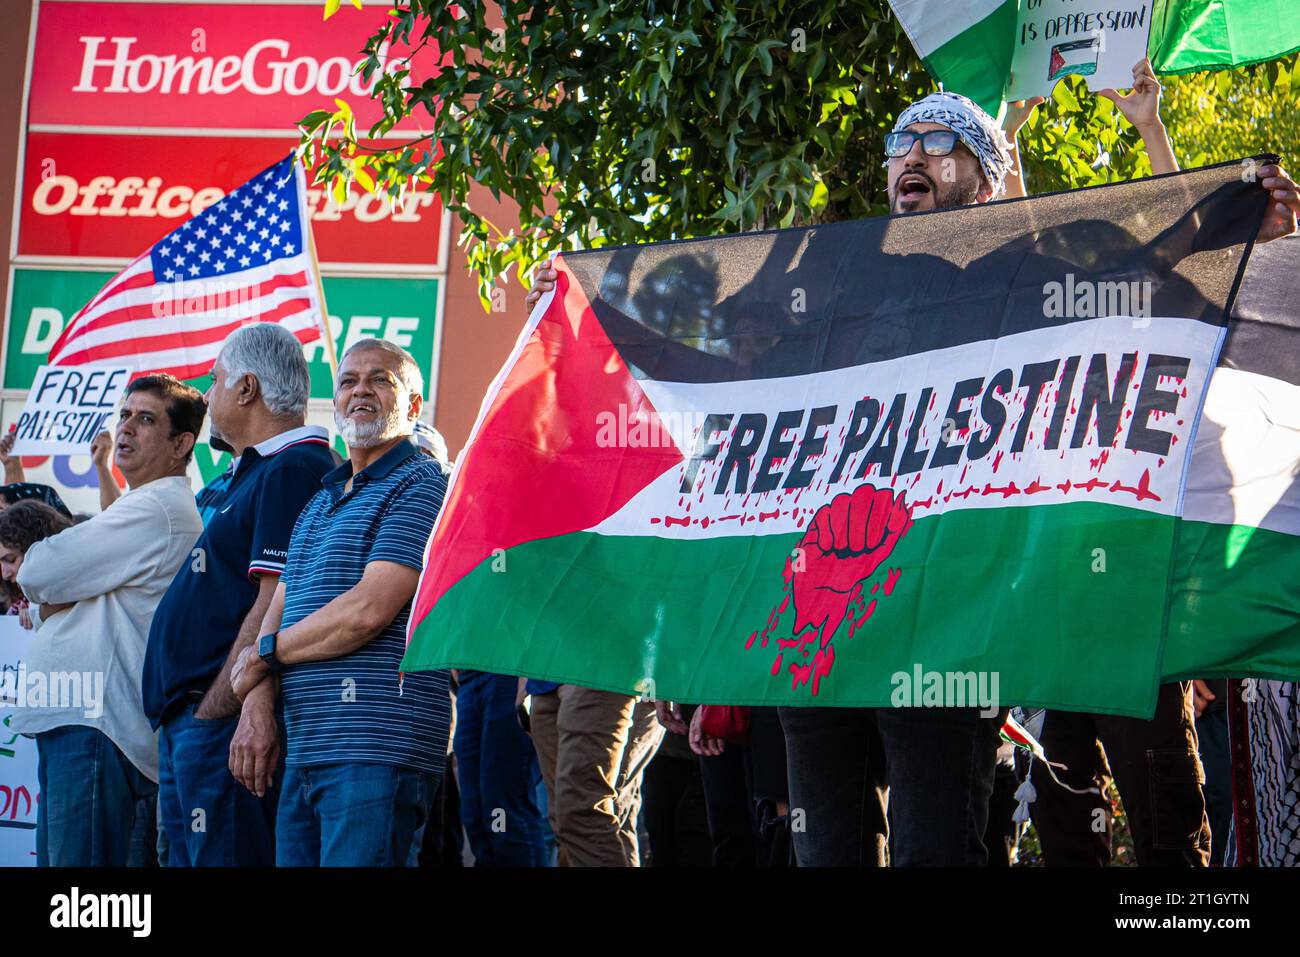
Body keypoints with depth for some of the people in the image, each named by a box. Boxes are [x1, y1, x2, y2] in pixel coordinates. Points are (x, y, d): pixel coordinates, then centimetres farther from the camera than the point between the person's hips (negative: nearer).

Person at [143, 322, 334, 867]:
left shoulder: (293, 471, -12)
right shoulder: (241, 477, 21)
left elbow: (277, 604, -20)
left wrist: (214, 710, -23)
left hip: (225, 719, -11)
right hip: (186, 719, 11)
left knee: (220, 857, -10)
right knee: (184, 856, 13)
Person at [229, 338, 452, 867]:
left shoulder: (422, 486, -6)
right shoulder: (320, 502, 23)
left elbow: (367, 612, -16)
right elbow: (277, 610, 17)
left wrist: (266, 653, -3)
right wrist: (258, 701, -3)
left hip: (377, 747, -9)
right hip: (304, 748, 9)